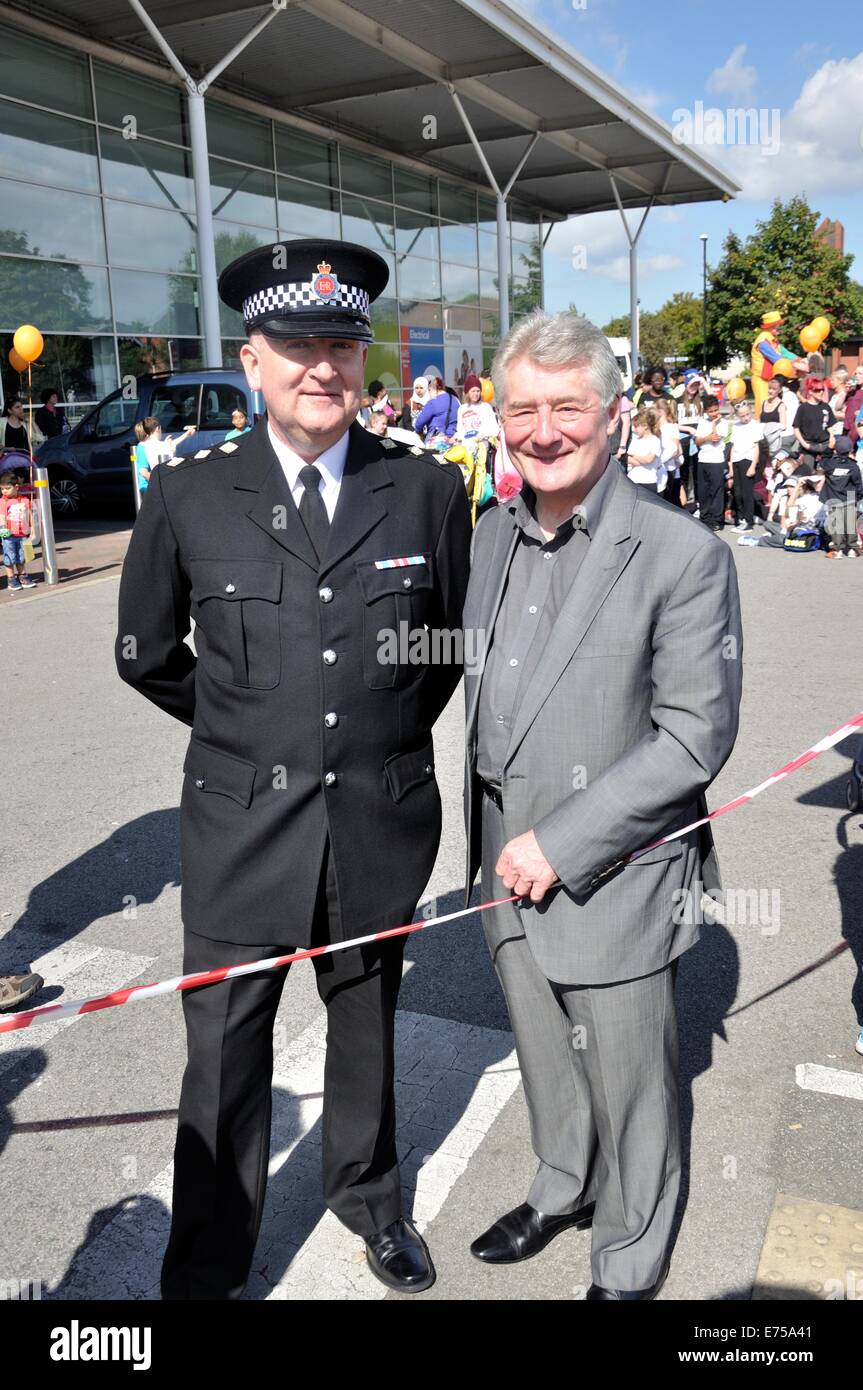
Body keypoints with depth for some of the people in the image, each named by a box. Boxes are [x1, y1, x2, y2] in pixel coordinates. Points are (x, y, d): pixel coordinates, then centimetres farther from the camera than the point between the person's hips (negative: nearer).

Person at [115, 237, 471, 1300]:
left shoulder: (428, 492, -4)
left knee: (366, 1026, 22)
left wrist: (389, 734, 9)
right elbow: (146, 656, 6)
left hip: (380, 823, 1)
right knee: (224, 1057, 10)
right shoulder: (188, 497, -6)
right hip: (241, 824, -1)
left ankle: (367, 1195, 49)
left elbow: (458, 640, 10)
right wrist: (247, 729, 7)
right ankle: (206, 1270, 34)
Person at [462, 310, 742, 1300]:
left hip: (609, 878, -5)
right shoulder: (494, 535, 4)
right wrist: (492, 842, 11)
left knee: (626, 1088, 13)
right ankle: (561, 1190, 51)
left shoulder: (682, 553, -16)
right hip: (506, 867, 6)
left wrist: (560, 843, -19)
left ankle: (629, 1265, 39)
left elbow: (697, 734, -18)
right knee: (545, 1061, 24)